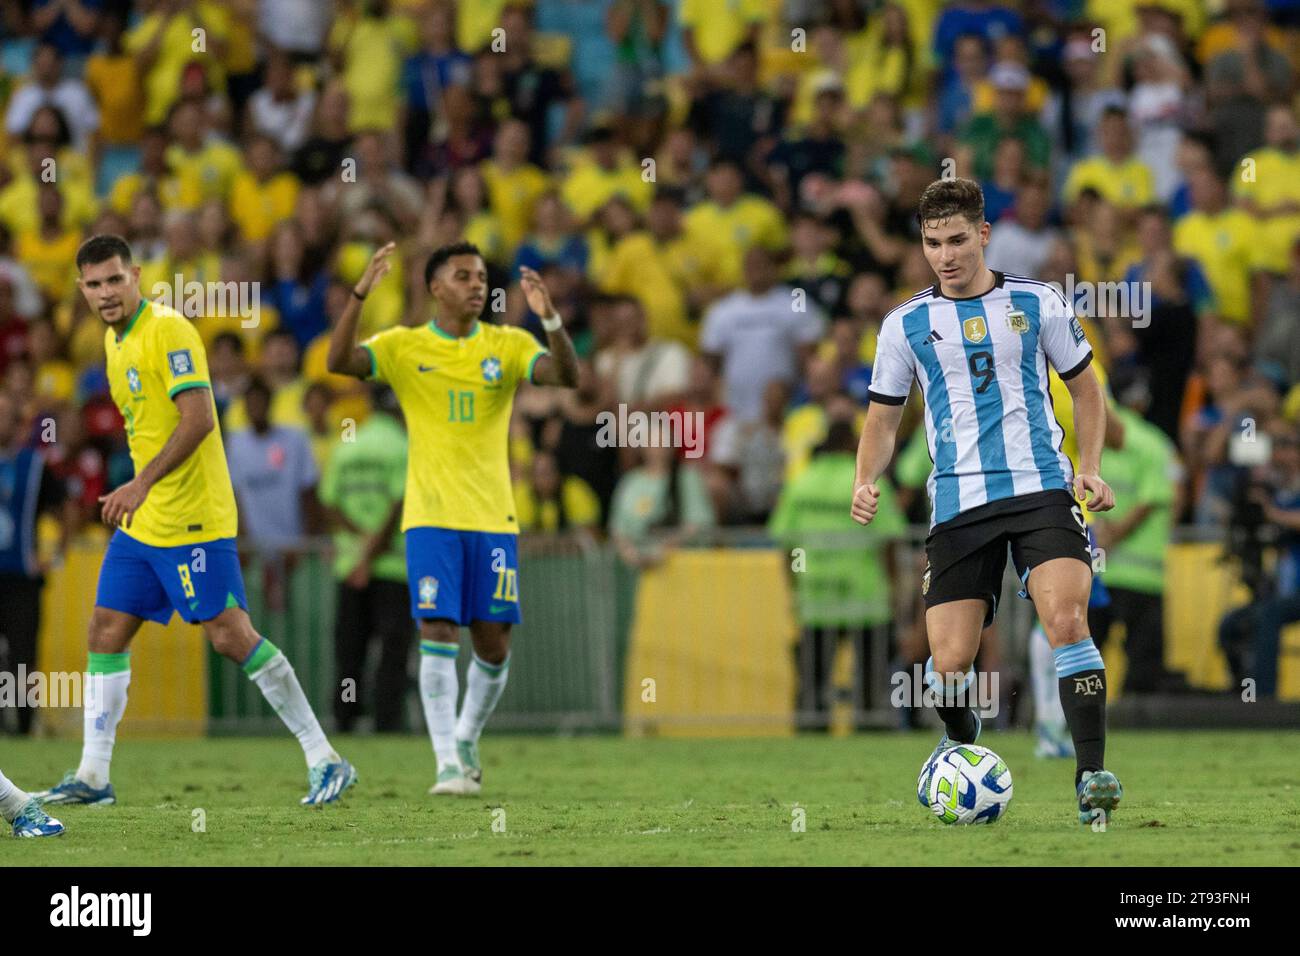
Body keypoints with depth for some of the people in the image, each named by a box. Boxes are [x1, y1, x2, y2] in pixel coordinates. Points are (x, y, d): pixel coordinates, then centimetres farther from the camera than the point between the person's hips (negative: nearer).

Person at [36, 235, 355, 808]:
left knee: (230, 636, -10)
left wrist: (143, 485, -27)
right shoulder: (115, 341, 14)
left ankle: (326, 761, -5)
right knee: (106, 631, 7)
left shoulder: (168, 331, -14)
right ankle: (92, 777, 13)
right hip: (140, 523, 9)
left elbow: (199, 420, -23)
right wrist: (135, 497, 19)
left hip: (194, 521, -9)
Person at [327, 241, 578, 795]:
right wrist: (359, 294, -27)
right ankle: (448, 763, -11)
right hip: (431, 516, -2)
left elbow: (567, 375, -10)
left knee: (493, 644, 4)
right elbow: (339, 362, -15)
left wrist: (549, 318, -27)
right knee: (438, 633, -13)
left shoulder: (508, 346, 5)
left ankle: (467, 738, 29)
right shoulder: (404, 346, 1)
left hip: (493, 516, 2)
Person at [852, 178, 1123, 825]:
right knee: (949, 663, -3)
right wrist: (866, 481, -2)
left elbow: (1085, 388, 17)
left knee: (1067, 621, -23)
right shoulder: (906, 324, 9)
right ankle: (961, 741, 30)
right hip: (958, 503, 1)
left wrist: (1091, 468, 3)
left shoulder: (1037, 305, 7)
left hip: (1041, 490, -1)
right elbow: (883, 417, 17)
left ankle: (1091, 776, -22)